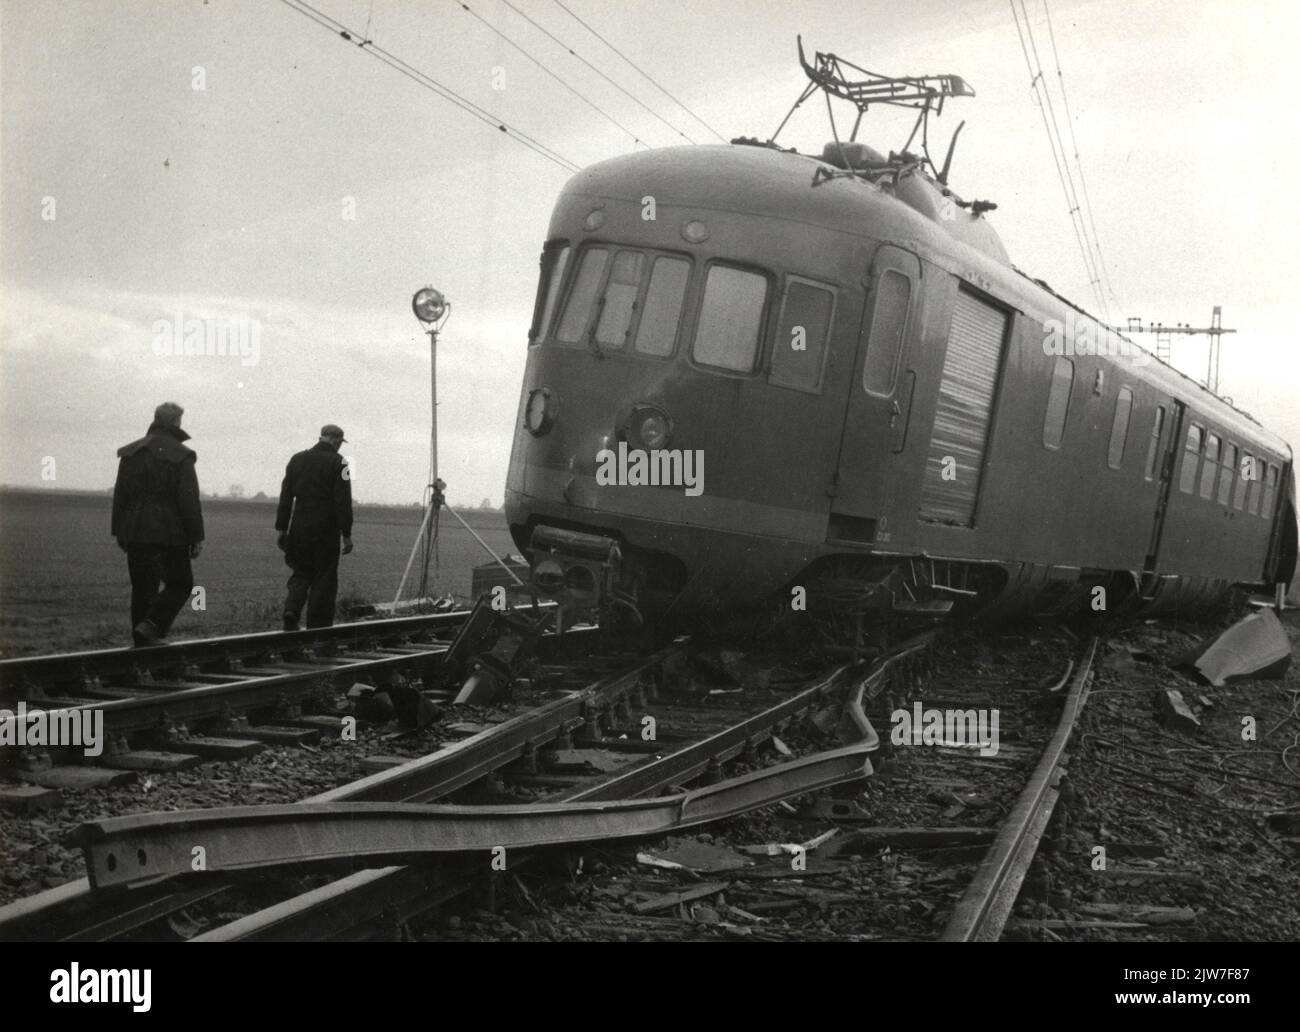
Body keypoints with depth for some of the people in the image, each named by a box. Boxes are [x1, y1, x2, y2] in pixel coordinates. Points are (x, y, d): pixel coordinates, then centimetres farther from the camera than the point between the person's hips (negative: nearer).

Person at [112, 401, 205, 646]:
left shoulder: (131, 453, 8)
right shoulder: (181, 456, -9)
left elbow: (120, 495, 9)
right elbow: (189, 500, -11)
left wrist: (118, 531, 15)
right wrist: (196, 537, -7)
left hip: (136, 533, 5)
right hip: (170, 533, -5)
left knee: (142, 588, 11)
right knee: (179, 584, 9)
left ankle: (142, 640, 12)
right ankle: (150, 625, -9)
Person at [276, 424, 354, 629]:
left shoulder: (297, 459, 9)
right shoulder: (337, 462, -6)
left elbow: (285, 497, 9)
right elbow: (343, 502, -10)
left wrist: (281, 528, 13)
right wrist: (346, 535, -7)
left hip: (299, 529, 4)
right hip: (326, 532, -4)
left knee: (301, 574, 16)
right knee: (324, 579, 4)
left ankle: (291, 610, -8)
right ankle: (318, 628, 3)